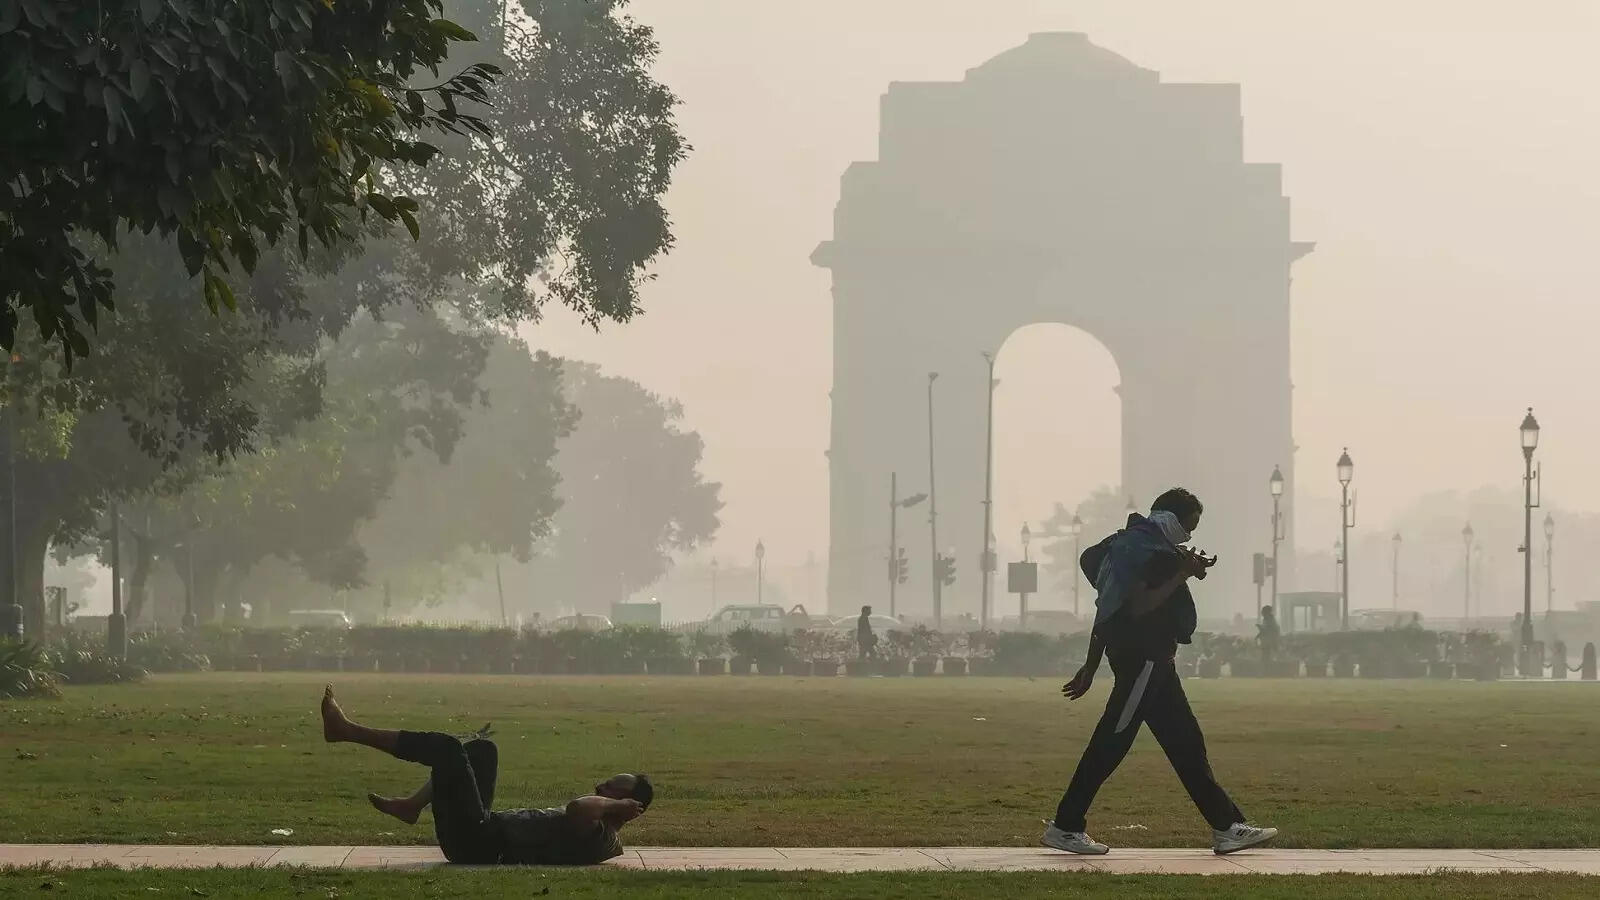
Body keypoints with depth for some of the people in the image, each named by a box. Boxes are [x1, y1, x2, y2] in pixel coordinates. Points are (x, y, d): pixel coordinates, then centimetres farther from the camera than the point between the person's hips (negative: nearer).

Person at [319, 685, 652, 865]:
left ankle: (346, 730, -6)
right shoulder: (603, 834, 9)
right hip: (484, 835, 10)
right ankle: (412, 805, 11)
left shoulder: (596, 837, -21)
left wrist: (615, 804, -27)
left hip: (476, 841, -10)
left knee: (446, 748, -14)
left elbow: (577, 807, -43)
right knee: (482, 749, 19)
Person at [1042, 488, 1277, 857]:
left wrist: (1091, 667, 20)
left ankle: (1226, 827, 13)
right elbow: (1138, 608, -24)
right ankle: (1065, 827, -2)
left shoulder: (1131, 543, 18)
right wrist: (1184, 574, -19)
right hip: (1142, 657, -11)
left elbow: (1109, 609, 19)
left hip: (1151, 659, 11)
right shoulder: (1155, 552, -13)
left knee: (1185, 743, 11)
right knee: (1111, 742, -7)